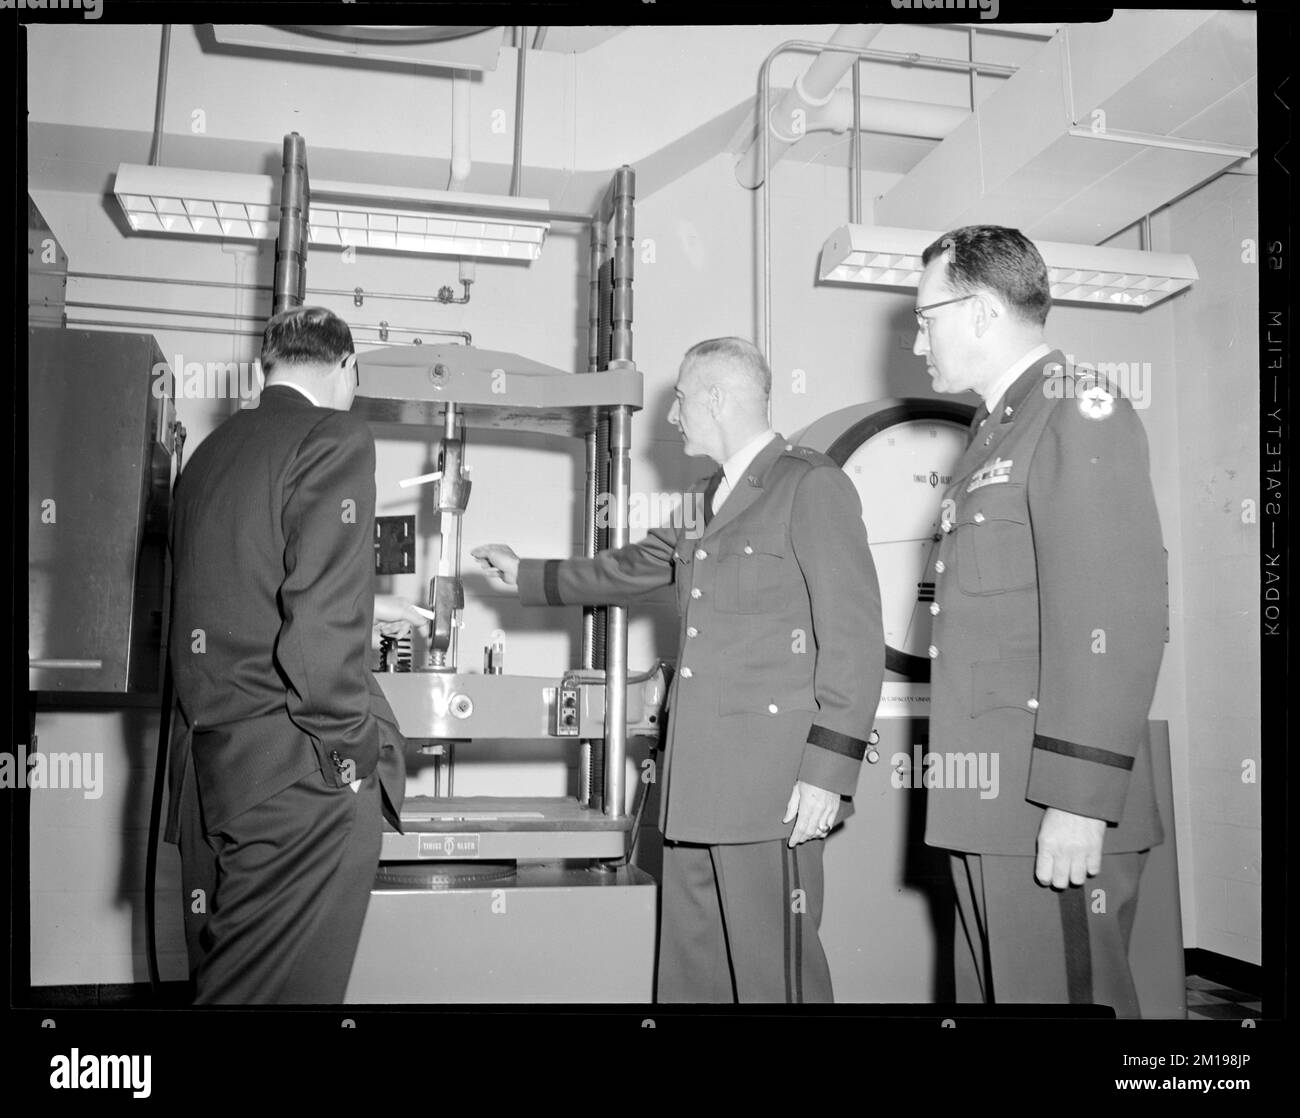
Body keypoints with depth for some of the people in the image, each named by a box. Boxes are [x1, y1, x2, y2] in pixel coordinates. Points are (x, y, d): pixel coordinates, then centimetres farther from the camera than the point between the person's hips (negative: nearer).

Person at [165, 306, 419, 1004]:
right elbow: (321, 628, -20)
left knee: (218, 979, 17)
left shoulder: (210, 452, 15)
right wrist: (355, 756, -12)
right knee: (285, 987, 0)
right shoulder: (336, 439, -9)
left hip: (206, 764, 8)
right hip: (300, 781, -8)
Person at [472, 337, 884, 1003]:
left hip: (771, 780, -8)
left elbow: (855, 636, -12)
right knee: (690, 969, 13)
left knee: (773, 973, -2)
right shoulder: (713, 499, 20)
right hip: (697, 776, 8)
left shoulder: (812, 485, -7)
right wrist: (525, 574, 38)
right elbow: (629, 570, 33)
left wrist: (829, 767, -17)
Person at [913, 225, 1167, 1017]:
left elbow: (1118, 619, -17)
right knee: (994, 992, 14)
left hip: (1052, 810, -8)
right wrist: (970, 797, 11)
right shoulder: (999, 428, 19)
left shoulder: (1077, 412, -8)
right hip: (991, 805, 9)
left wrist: (1079, 799, -21)